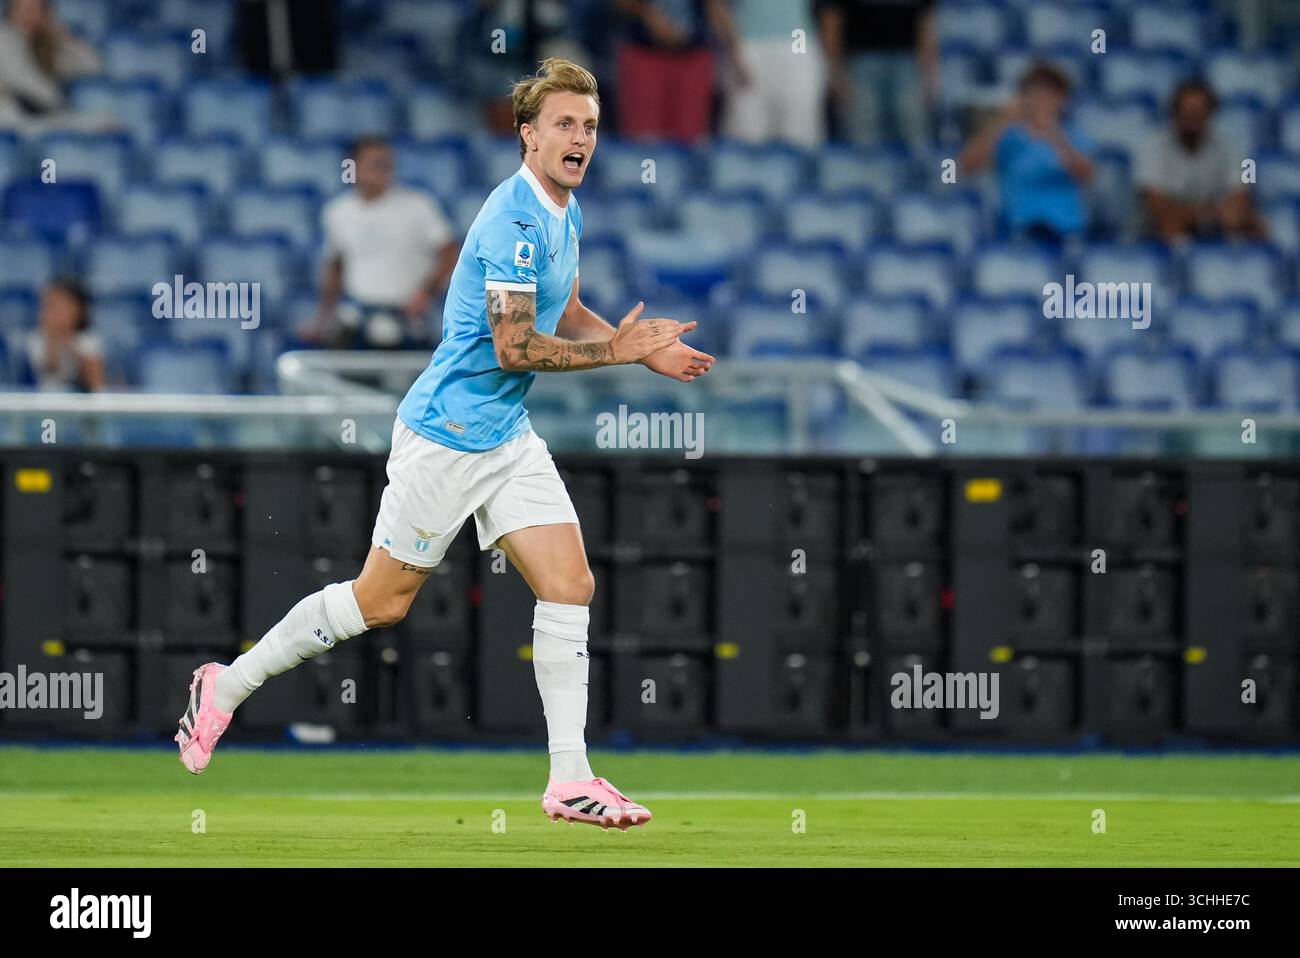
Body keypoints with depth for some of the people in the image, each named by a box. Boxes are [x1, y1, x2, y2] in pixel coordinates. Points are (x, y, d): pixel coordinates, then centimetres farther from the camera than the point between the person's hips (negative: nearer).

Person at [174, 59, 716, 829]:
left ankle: (570, 780, -4)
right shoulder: (513, 220, -21)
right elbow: (514, 346, -24)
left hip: (508, 436, 9)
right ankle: (229, 685, 18)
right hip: (448, 436, -9)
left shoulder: (565, 215, 10)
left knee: (570, 584, -4)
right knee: (382, 600, 1)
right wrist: (619, 351, -18)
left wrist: (642, 343, 7)